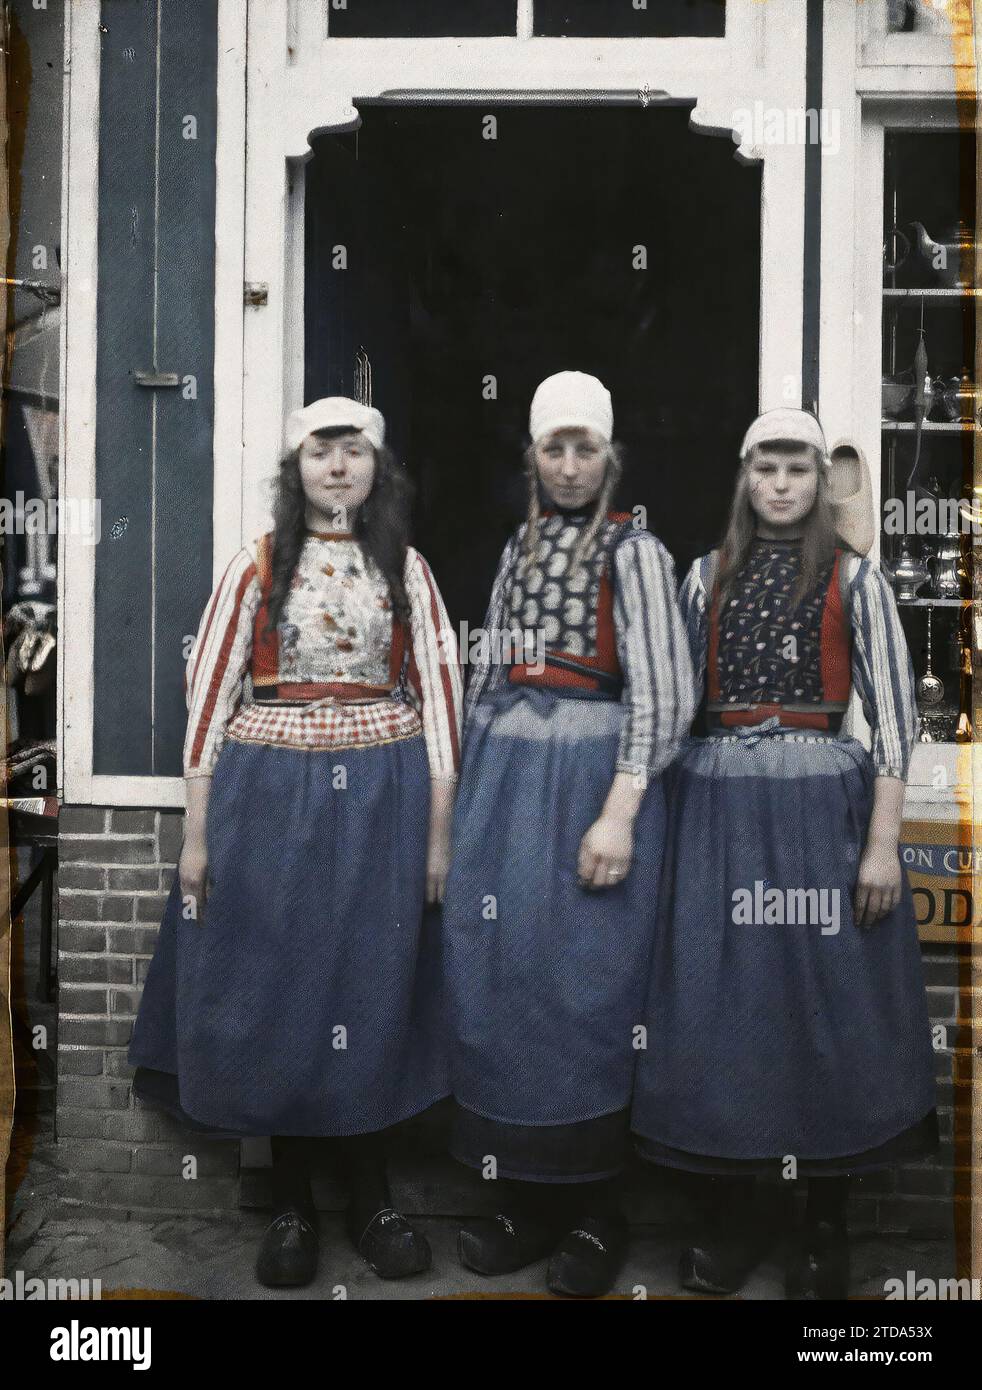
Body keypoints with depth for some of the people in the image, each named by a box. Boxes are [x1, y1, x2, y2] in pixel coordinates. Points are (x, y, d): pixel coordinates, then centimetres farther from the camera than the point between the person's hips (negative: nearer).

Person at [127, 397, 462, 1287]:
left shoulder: (406, 569, 6)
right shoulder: (257, 566, 4)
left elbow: (439, 690, 2)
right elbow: (210, 691, 1)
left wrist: (439, 827, -3)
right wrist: (198, 830, -3)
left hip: (384, 793, 1)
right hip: (270, 792, 0)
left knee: (372, 986, 7)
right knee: (278, 985, 6)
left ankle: (370, 1196, 23)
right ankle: (292, 1203, 22)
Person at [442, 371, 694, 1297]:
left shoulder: (634, 551, -4)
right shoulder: (520, 548, 14)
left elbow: (661, 693, -11)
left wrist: (619, 813, -19)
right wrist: (472, 784, 14)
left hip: (586, 777, -6)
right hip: (504, 778, 6)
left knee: (579, 982, -1)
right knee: (497, 975, 7)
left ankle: (592, 1211, 16)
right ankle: (525, 1197, 21)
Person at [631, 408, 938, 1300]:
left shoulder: (855, 580, 2)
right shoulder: (706, 577, 10)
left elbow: (894, 716, -3)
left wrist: (883, 842, -9)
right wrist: (660, 815, 6)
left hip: (822, 806, -2)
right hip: (718, 807, 3)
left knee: (824, 996, 3)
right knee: (718, 998, 5)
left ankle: (826, 1229, 21)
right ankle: (726, 1219, 21)